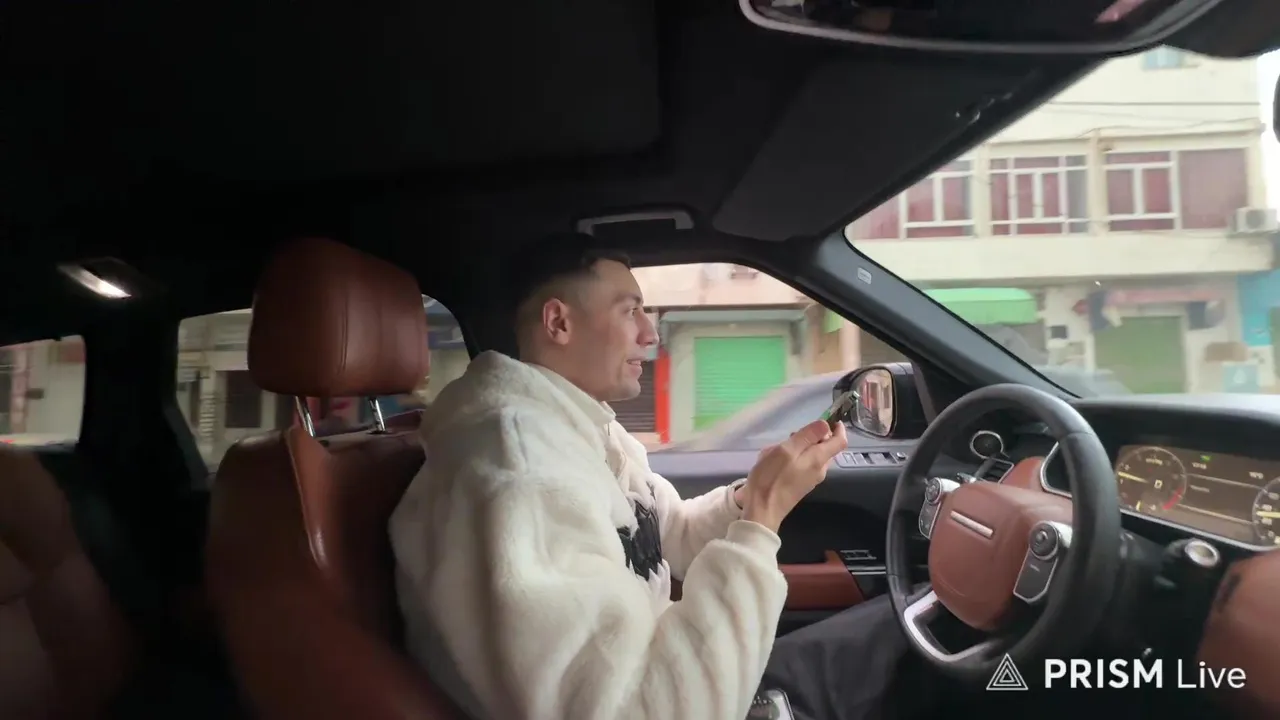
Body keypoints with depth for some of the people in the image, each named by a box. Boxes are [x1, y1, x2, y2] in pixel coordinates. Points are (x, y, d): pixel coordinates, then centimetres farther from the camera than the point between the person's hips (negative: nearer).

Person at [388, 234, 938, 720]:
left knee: (895, 625, 13)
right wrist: (759, 522, -30)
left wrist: (751, 498, -7)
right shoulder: (519, 474, -32)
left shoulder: (586, 431, 3)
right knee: (896, 634, 4)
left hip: (658, 672, 9)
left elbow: (670, 539, 13)